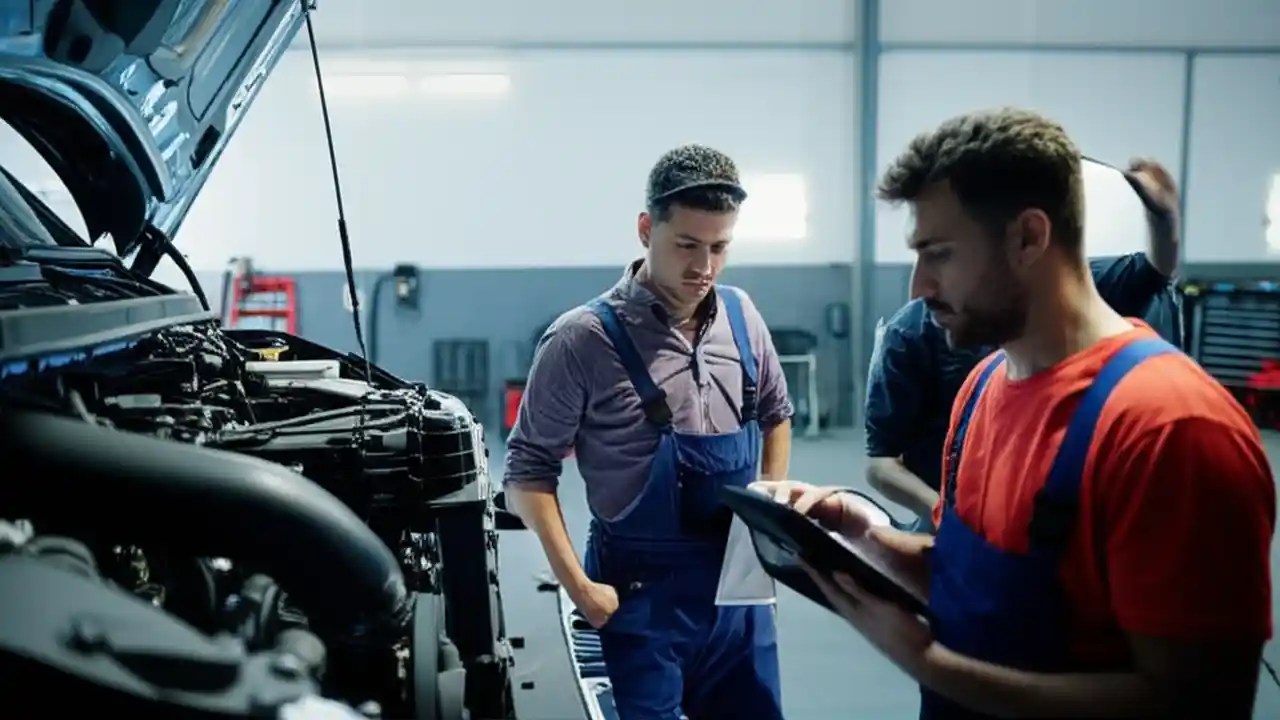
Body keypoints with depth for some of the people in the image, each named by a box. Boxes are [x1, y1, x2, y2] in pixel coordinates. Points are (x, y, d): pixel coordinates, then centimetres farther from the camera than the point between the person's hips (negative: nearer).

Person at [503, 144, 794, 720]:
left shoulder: (741, 316, 1)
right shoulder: (584, 339, -15)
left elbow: (775, 415, 18)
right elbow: (529, 470, -9)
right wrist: (579, 586, -14)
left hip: (739, 586, 5)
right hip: (641, 589, -5)